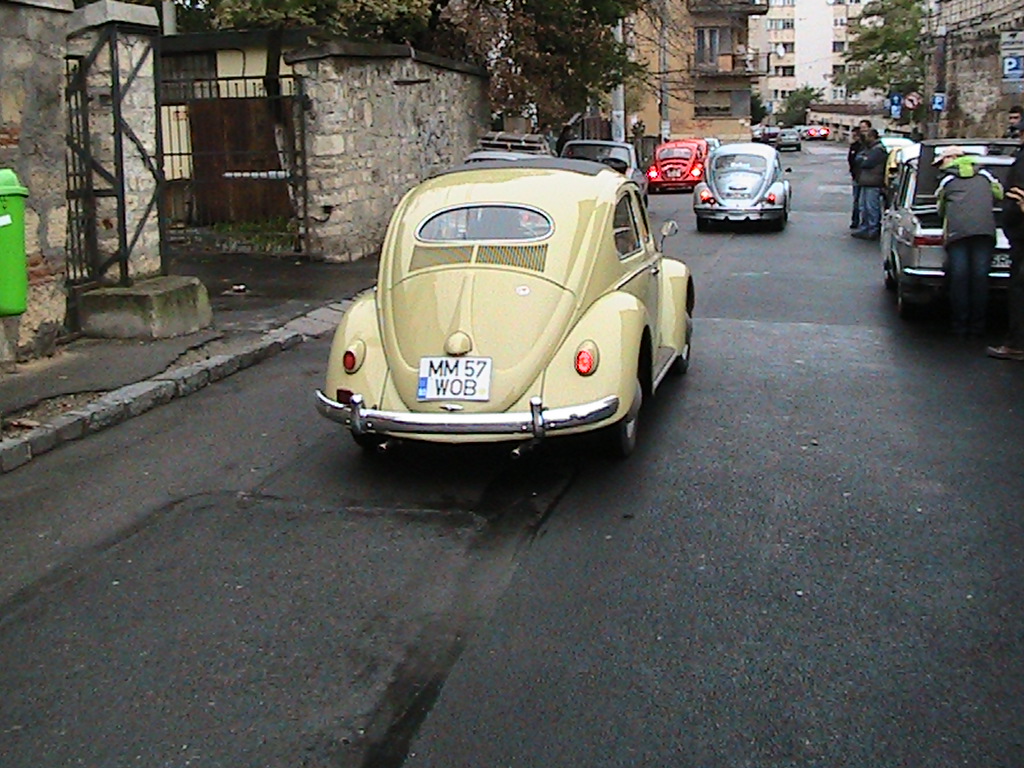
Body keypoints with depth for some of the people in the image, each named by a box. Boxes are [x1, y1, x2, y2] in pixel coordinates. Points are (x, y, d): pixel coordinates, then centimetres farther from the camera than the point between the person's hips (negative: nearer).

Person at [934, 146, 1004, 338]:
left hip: (956, 230, -2)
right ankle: (978, 325, 1)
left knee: (959, 277, -2)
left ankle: (960, 325, -2)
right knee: (980, 277, 1)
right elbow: (999, 196, 27)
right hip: (985, 228, 2)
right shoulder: (984, 175, 23)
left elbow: (941, 211, 20)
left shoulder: (946, 180, 17)